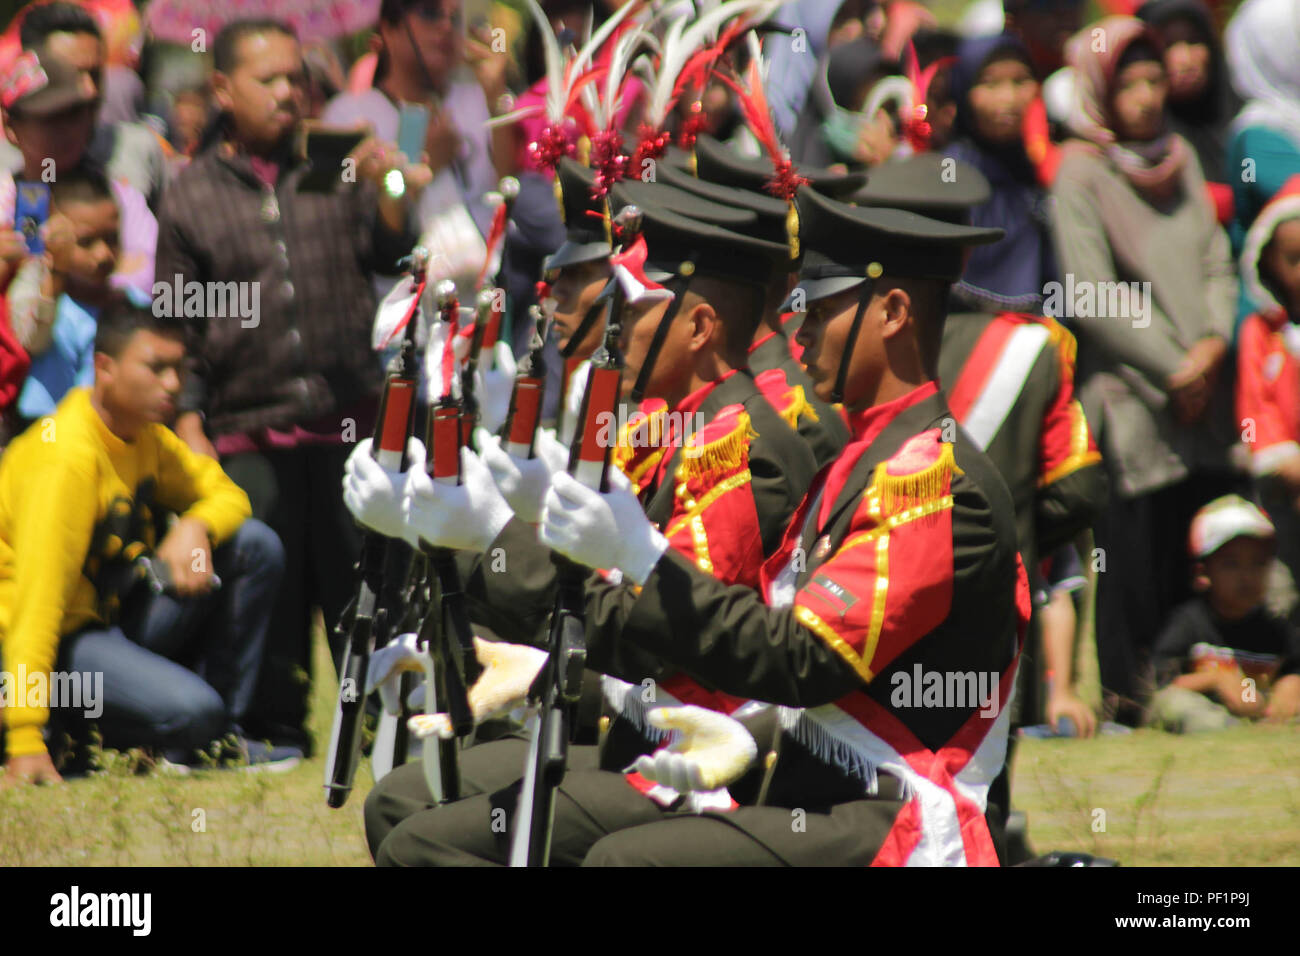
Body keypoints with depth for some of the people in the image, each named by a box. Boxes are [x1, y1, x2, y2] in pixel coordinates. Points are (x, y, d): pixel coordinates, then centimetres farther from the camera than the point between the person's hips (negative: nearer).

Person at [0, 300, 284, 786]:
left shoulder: (145, 436, 4)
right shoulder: (66, 455, -24)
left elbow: (225, 495, 14)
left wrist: (194, 528, -15)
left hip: (121, 614, 9)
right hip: (63, 639, -9)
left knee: (255, 546, -3)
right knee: (190, 712, -31)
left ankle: (222, 734, 1)